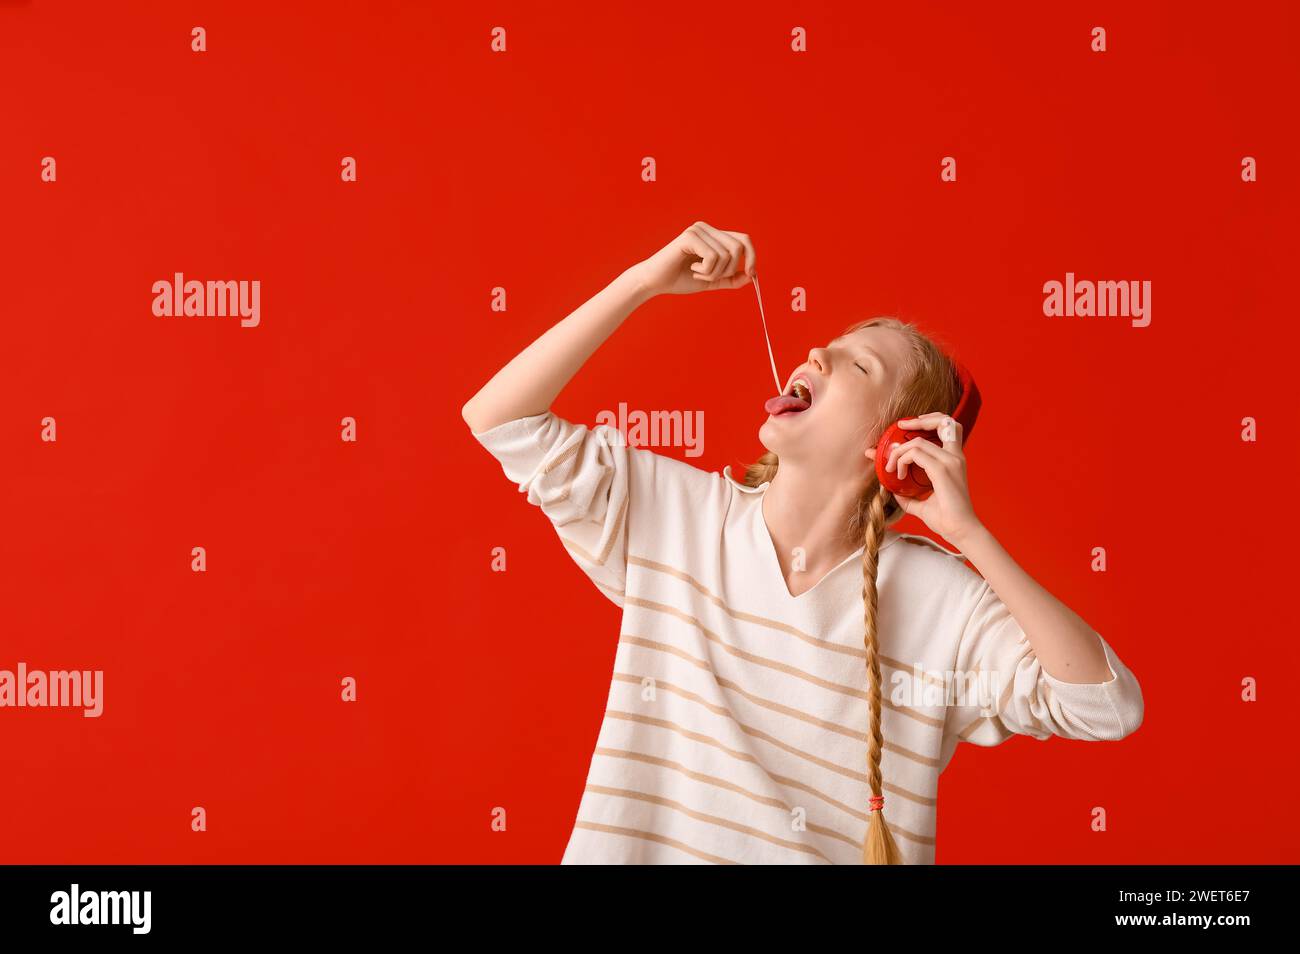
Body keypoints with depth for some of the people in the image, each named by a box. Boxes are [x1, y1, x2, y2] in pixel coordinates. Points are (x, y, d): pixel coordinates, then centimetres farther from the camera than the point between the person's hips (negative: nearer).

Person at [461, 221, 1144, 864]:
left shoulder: (938, 598, -7)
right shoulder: (673, 512, -1)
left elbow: (1108, 708, -14)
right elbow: (498, 417, -4)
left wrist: (966, 531, -16)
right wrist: (644, 282, -9)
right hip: (647, 845, 2)